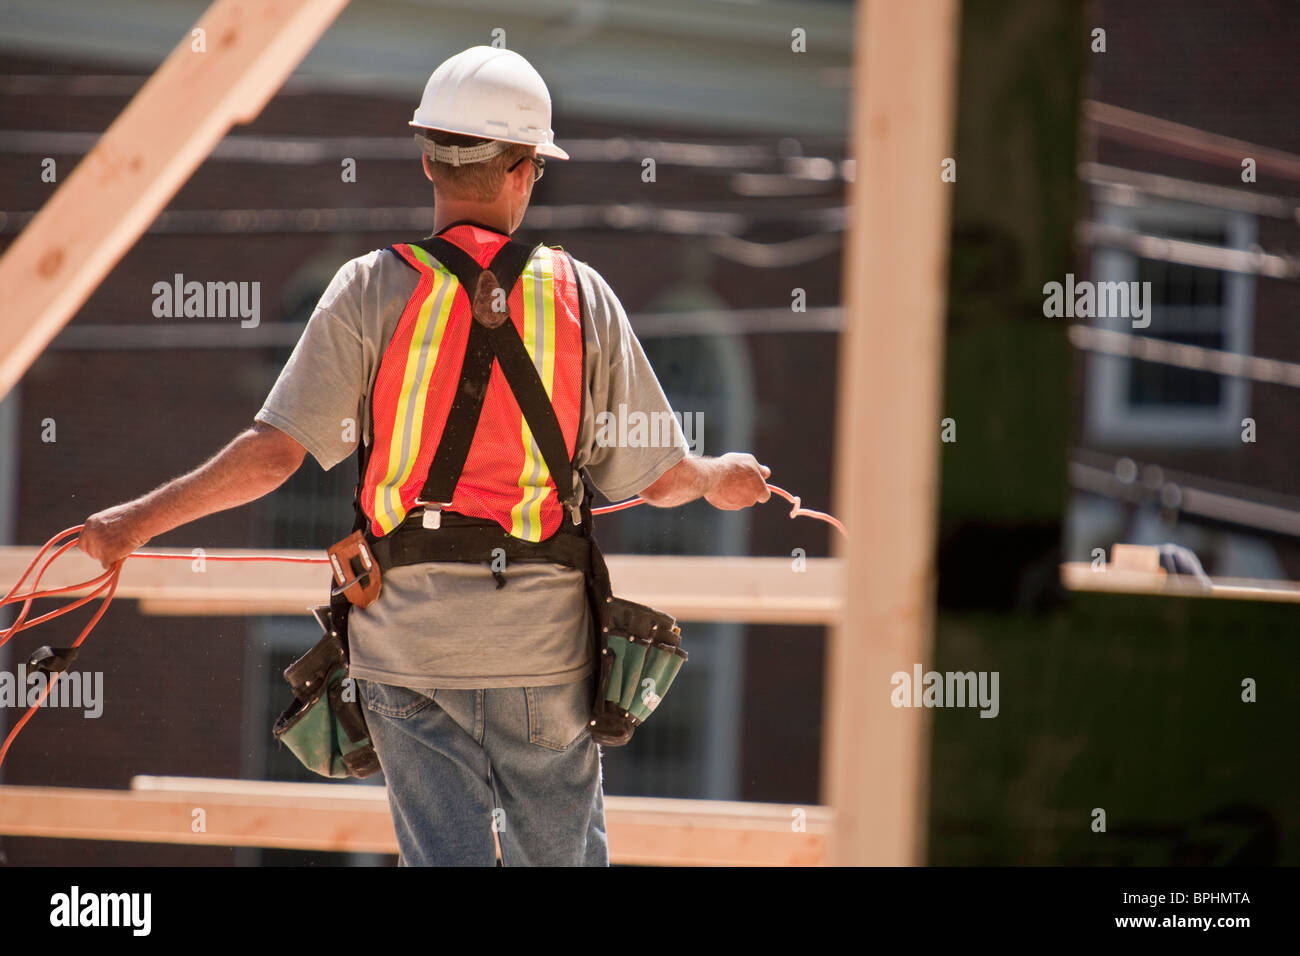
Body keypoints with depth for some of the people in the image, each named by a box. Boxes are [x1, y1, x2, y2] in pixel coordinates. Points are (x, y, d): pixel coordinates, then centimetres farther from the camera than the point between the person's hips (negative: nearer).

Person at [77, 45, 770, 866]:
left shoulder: (373, 291, -5)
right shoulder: (582, 296, -1)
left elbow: (274, 452, -12)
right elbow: (659, 477, 6)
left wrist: (136, 522, -4)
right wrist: (721, 481, 29)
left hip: (405, 637, 0)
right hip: (543, 641, 0)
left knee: (446, 853, 4)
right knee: (564, 853, 14)